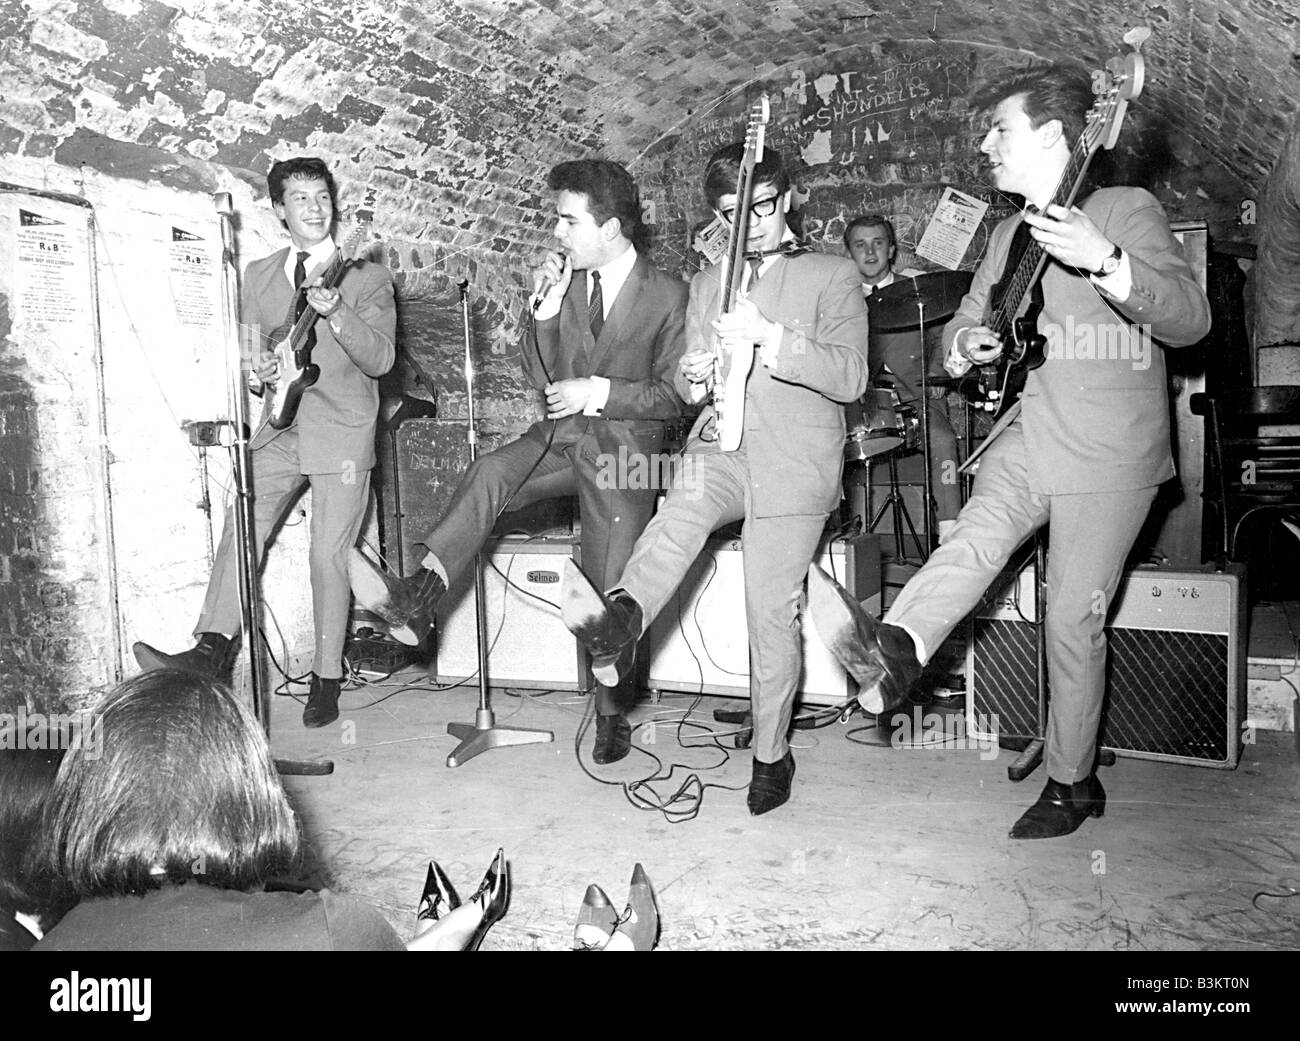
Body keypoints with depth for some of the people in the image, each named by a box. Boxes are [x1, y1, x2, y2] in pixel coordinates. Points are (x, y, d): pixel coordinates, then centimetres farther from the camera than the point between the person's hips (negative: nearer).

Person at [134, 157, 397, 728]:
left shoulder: (367, 275, 3)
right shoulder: (257, 276, 15)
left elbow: (380, 359, -8)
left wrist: (335, 313, -24)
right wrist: (255, 369, -9)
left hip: (342, 434, -4)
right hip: (277, 429, 4)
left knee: (328, 557, -4)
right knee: (240, 528, -14)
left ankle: (326, 679, 7)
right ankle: (211, 649, -15)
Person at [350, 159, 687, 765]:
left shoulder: (667, 295, -3)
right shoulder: (567, 278, 9)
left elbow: (677, 394, -4)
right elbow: (540, 378, 9)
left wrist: (600, 391, -13)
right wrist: (544, 312, -6)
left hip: (624, 446, -4)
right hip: (562, 433, 4)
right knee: (490, 472, -29)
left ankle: (611, 717, 19)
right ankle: (416, 599, -40)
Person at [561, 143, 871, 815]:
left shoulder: (832, 277, 6)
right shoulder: (708, 283, 20)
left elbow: (852, 376, -7)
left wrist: (769, 337, -21)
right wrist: (694, 377, -5)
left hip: (793, 462, -3)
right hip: (722, 443, 3)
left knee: (772, 617, -4)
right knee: (688, 500, -33)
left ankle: (770, 754, 11)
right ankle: (620, 620, -54)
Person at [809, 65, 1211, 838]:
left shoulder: (1128, 210, -7)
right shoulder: (1010, 233, 14)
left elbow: (1192, 321, -17)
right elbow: (965, 323, 21)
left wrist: (1104, 261, -33)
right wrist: (964, 345, -4)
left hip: (1112, 455, -6)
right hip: (1033, 436, 6)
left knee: (1074, 622, -1)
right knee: (975, 539, -24)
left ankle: (1073, 784, 14)